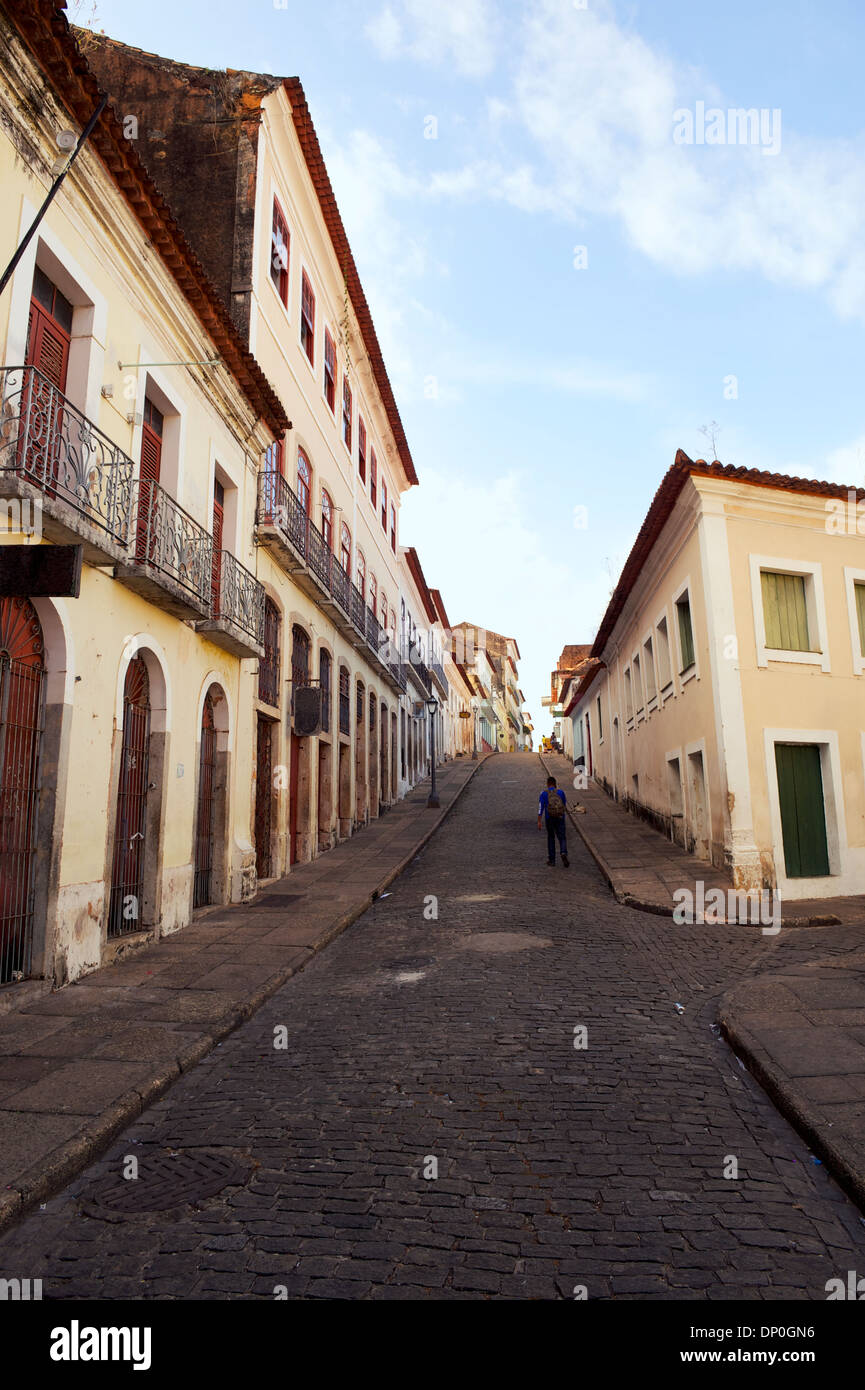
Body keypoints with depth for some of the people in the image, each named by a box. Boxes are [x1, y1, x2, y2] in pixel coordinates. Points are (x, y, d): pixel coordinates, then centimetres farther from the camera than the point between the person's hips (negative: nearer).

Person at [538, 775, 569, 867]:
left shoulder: (544, 794, -3)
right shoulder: (561, 792, 1)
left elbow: (540, 808, -8)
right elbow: (565, 805, 15)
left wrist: (539, 821, -9)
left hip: (549, 819, 0)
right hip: (560, 818, 0)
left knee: (551, 838, 14)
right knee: (562, 838, 3)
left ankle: (552, 860, 16)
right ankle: (564, 853, -25)